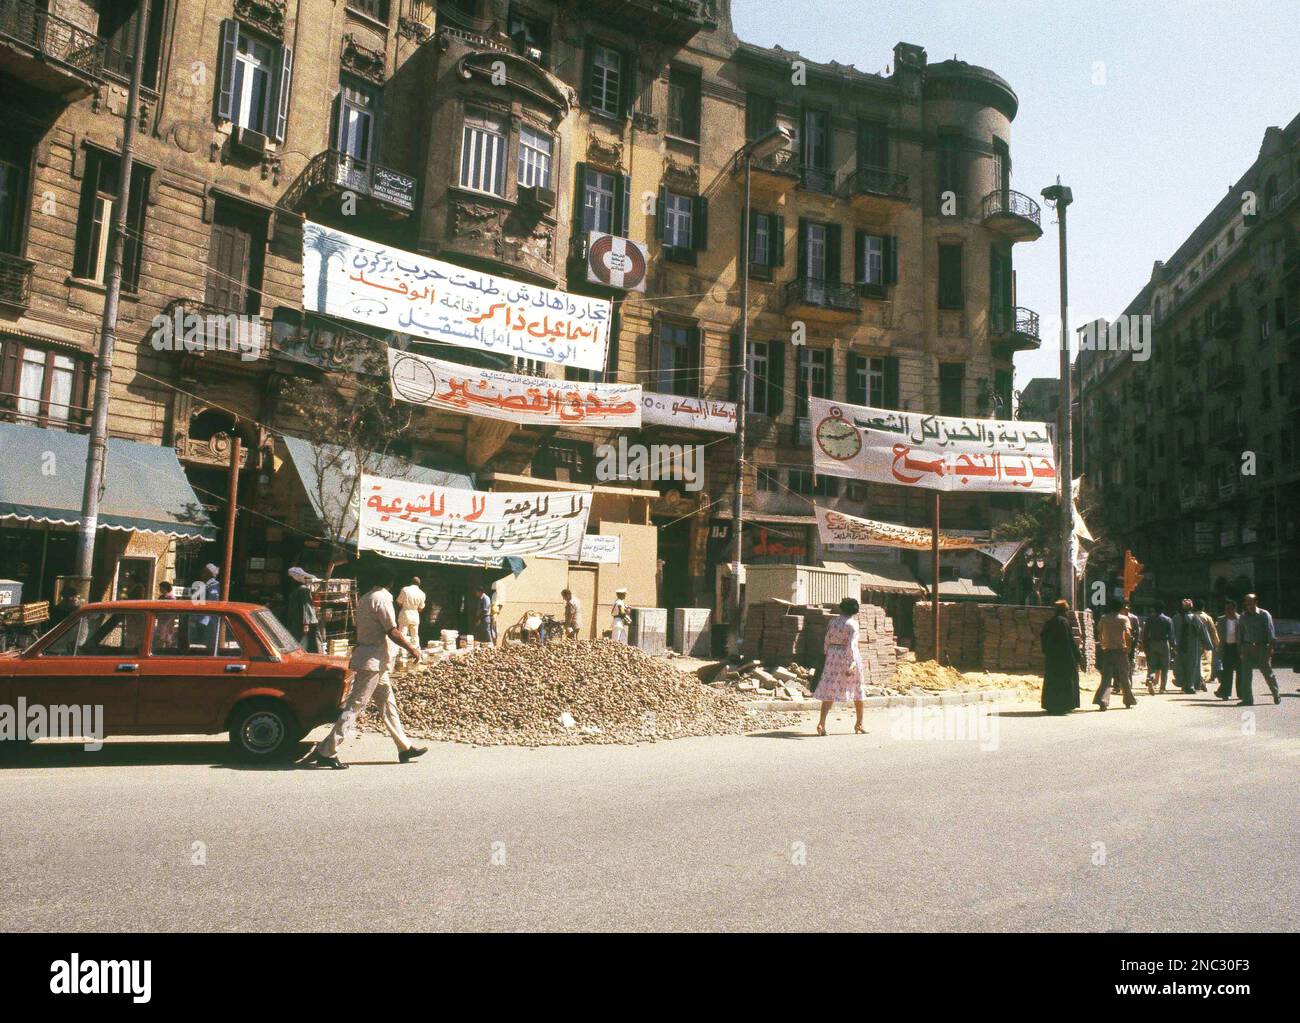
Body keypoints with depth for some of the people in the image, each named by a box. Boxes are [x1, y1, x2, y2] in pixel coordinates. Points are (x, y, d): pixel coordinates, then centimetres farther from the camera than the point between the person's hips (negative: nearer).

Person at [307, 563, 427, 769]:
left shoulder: (365, 599, 14)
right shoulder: (382, 598, -14)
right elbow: (392, 631, -17)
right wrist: (411, 649, -9)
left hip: (375, 663, 10)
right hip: (373, 661, -10)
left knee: (389, 704, 13)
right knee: (355, 706, -8)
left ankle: (405, 748, 19)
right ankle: (326, 752, -7)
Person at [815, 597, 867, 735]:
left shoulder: (832, 621, 4)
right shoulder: (852, 624, -10)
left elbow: (827, 642, 8)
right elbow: (852, 644, -20)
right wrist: (852, 664, -25)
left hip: (833, 657, 4)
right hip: (849, 658, -3)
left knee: (830, 691, 1)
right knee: (858, 690, 15)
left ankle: (822, 723, -15)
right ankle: (859, 724, 24)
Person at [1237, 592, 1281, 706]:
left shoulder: (1264, 614, -2)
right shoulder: (1243, 616, 10)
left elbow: (1270, 631, -6)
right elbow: (1240, 632, 15)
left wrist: (1271, 647, -13)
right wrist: (1241, 647, 10)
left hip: (1262, 647, -4)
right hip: (1248, 647, 4)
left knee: (1267, 671, 3)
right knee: (1246, 673, -2)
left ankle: (1276, 695, 23)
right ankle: (1247, 699, 2)